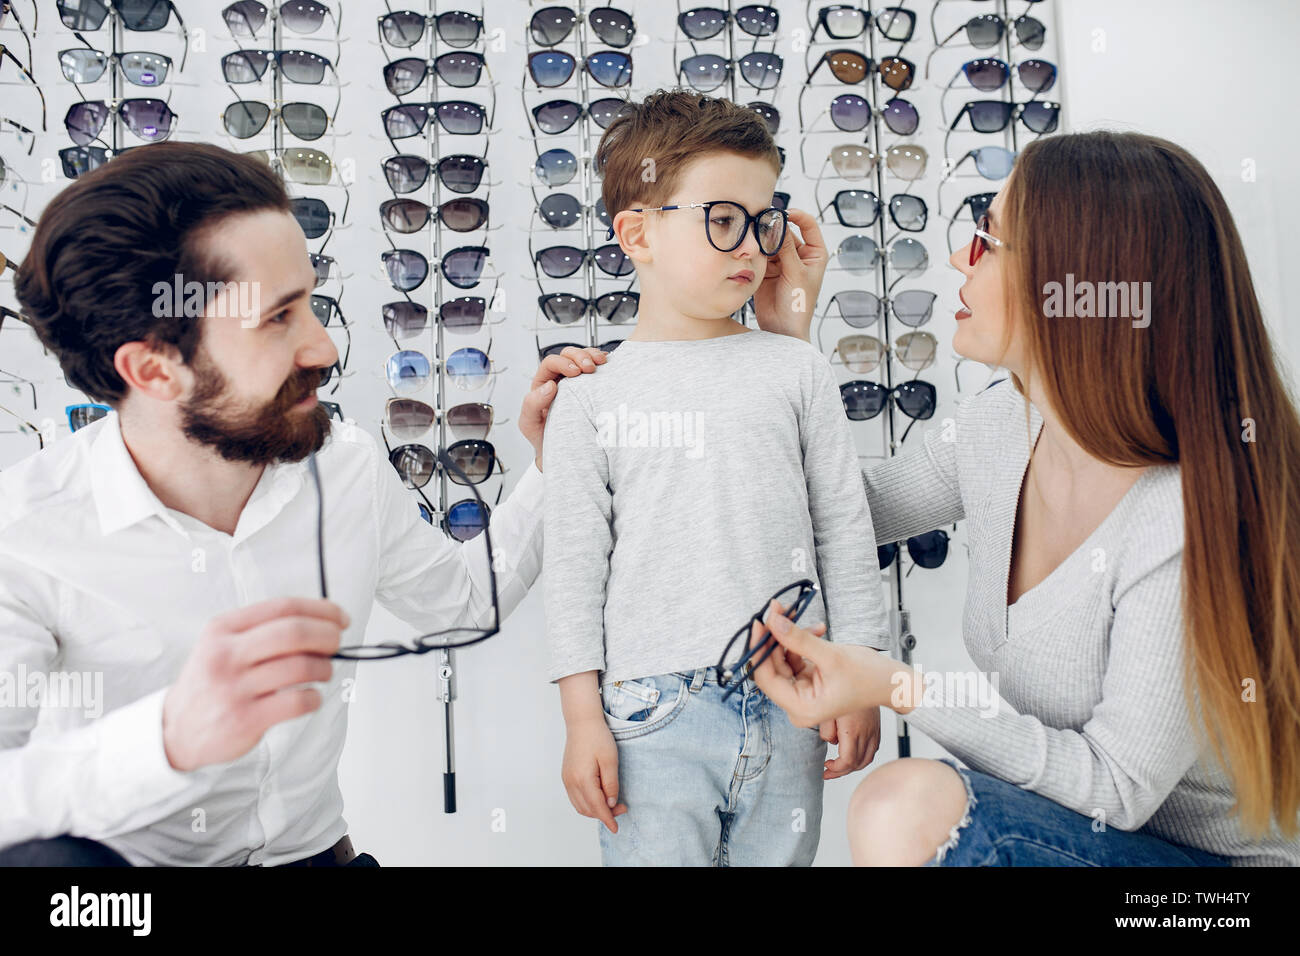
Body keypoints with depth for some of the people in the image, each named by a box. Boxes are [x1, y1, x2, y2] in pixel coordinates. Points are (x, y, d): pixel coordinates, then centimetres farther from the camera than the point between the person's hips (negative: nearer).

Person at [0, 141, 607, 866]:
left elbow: (465, 597, 10)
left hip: (310, 850, 4)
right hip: (117, 866, -4)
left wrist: (550, 466, -1)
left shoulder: (351, 468, -5)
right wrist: (168, 738, -44)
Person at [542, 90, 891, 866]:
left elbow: (845, 529, 7)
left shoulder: (797, 371, 4)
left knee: (779, 858, 15)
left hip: (788, 707, 2)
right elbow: (577, 562, 0)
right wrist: (582, 716, -1)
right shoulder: (593, 398, -1)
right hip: (653, 713, -2)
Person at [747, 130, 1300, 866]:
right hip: (1059, 817, 6)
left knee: (906, 806, -28)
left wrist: (902, 689, -27)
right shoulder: (996, 428, -7)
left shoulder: (1189, 524, -27)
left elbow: (1117, 785, -20)